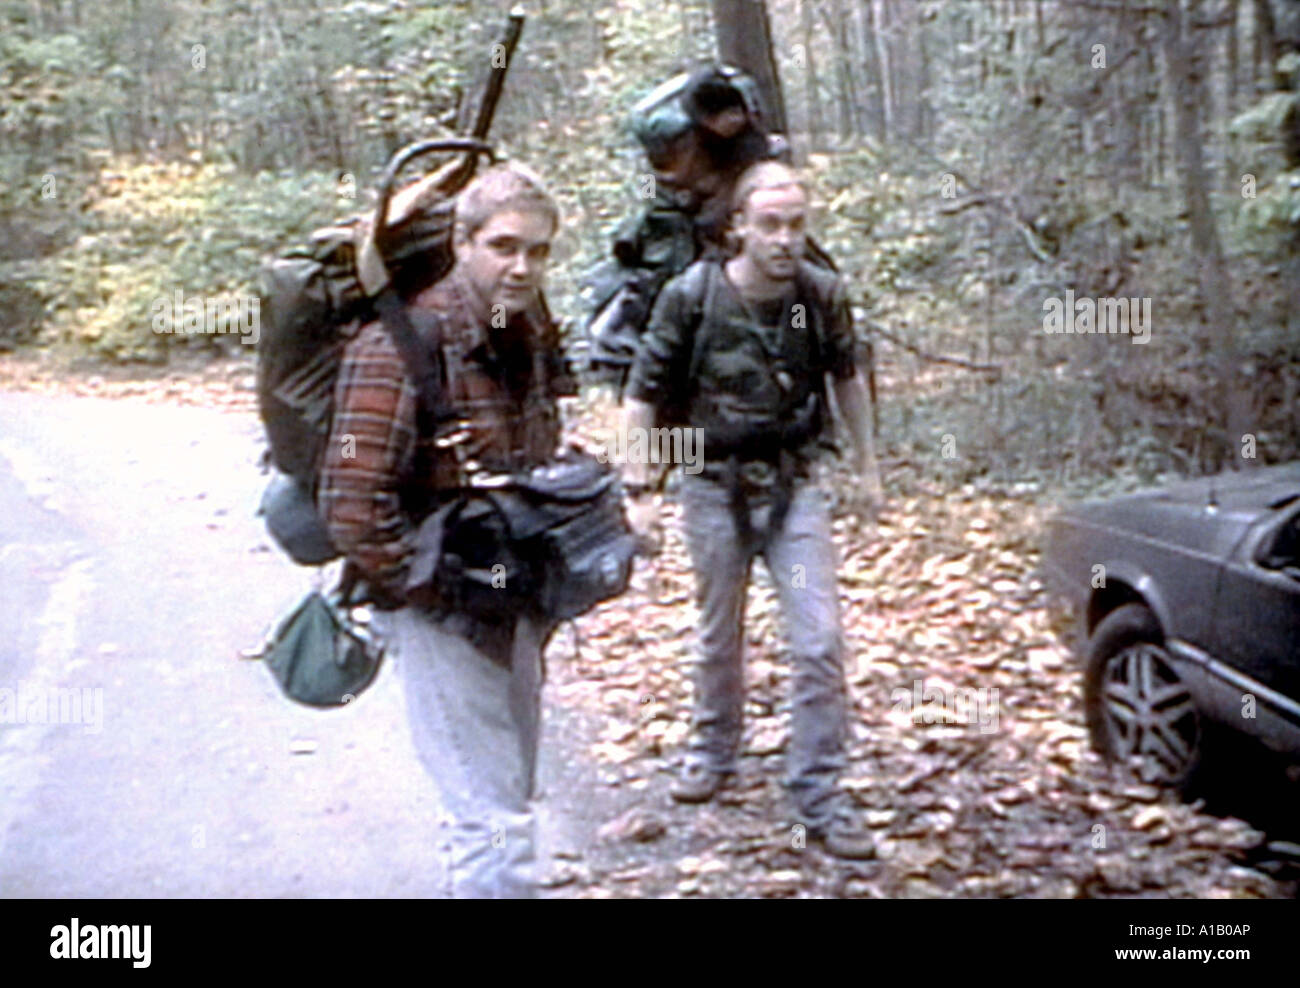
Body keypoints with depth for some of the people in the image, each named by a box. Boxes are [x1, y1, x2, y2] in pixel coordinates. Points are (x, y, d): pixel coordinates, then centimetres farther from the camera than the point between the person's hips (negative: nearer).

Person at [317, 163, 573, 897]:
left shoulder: (532, 337, 5)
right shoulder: (403, 344, -20)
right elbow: (352, 507, -24)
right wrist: (444, 598, -17)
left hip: (514, 610, 8)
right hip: (441, 616, -8)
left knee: (508, 799, 19)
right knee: (495, 825, -6)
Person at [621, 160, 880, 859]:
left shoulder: (823, 295, -7)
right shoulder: (691, 296, -13)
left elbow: (847, 378, 12)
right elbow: (643, 396, -6)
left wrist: (866, 462, 17)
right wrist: (638, 489, -9)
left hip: (795, 484, 1)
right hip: (714, 486, -1)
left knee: (819, 641, -6)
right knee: (719, 636, 15)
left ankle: (821, 800, 5)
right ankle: (713, 752, 40)